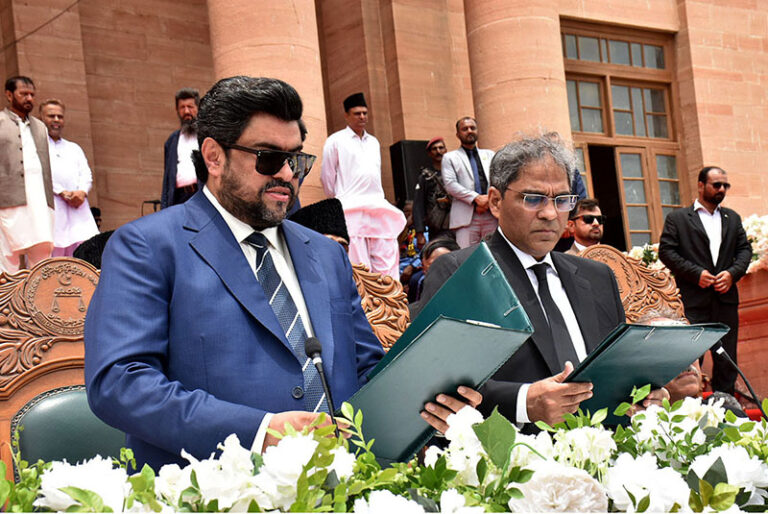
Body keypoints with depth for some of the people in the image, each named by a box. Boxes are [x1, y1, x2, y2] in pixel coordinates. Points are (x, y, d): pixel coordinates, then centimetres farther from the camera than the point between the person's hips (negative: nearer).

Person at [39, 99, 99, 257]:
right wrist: (62, 193, -12)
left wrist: (82, 192, -5)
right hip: (48, 207, -5)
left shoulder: (74, 148, 29)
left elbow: (86, 174, 17)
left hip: (77, 208, 5)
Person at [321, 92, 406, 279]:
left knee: (387, 259, -1)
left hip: (378, 206, 6)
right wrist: (338, 202, 10)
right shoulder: (336, 141, 1)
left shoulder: (373, 142, 20)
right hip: (351, 208, -6)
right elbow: (327, 178, 3)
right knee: (358, 266, -10)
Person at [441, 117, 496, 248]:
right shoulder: (450, 157, 13)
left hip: (492, 214, 3)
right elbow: (450, 184, -2)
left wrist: (490, 199, -9)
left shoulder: (489, 154, 24)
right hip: (466, 215, -3)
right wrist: (476, 198, -12)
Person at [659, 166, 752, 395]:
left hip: (725, 299, 4)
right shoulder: (677, 218, 5)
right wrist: (696, 273, -12)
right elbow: (666, 251, -3)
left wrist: (732, 273, -4)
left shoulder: (732, 218, 19)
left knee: (727, 358, 5)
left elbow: (745, 249, 15)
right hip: (693, 300, -4)